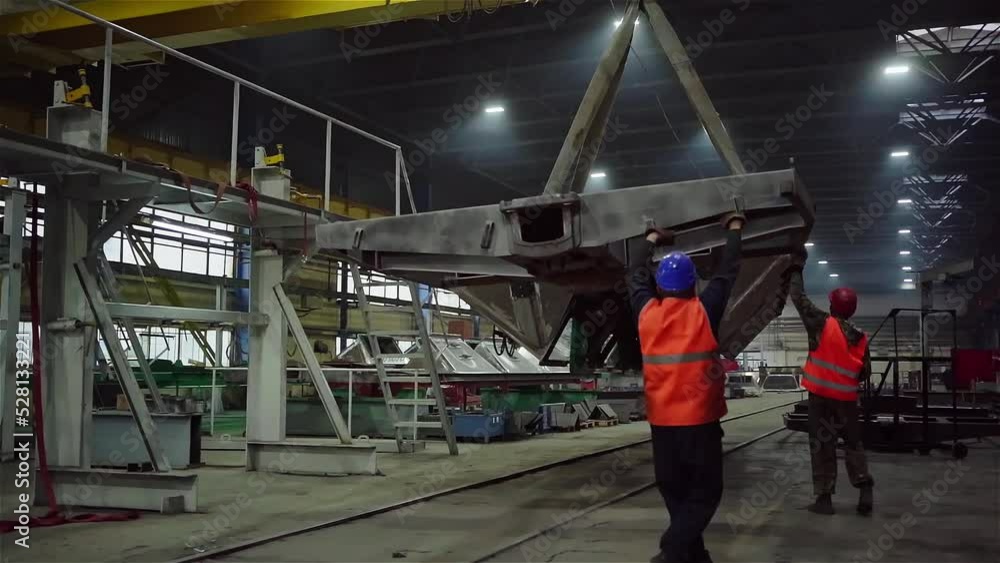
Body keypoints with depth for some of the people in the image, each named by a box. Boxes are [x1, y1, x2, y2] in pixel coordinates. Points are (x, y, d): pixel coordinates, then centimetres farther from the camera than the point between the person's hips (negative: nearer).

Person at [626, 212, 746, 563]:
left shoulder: (645, 312, 0)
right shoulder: (704, 310, -7)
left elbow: (636, 276, 19)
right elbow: (728, 272, 6)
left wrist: (651, 240, 33)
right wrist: (734, 230, 21)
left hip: (661, 421, 4)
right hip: (700, 420, -3)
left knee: (675, 492, 15)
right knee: (705, 493, 3)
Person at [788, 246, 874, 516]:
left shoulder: (822, 324, -9)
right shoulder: (861, 338, 4)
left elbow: (799, 297, -4)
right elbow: (865, 373, 7)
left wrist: (797, 267, 4)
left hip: (821, 394, -3)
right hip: (847, 397, 4)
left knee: (822, 444, 2)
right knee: (853, 442, 16)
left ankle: (824, 498, 2)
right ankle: (865, 489, 4)